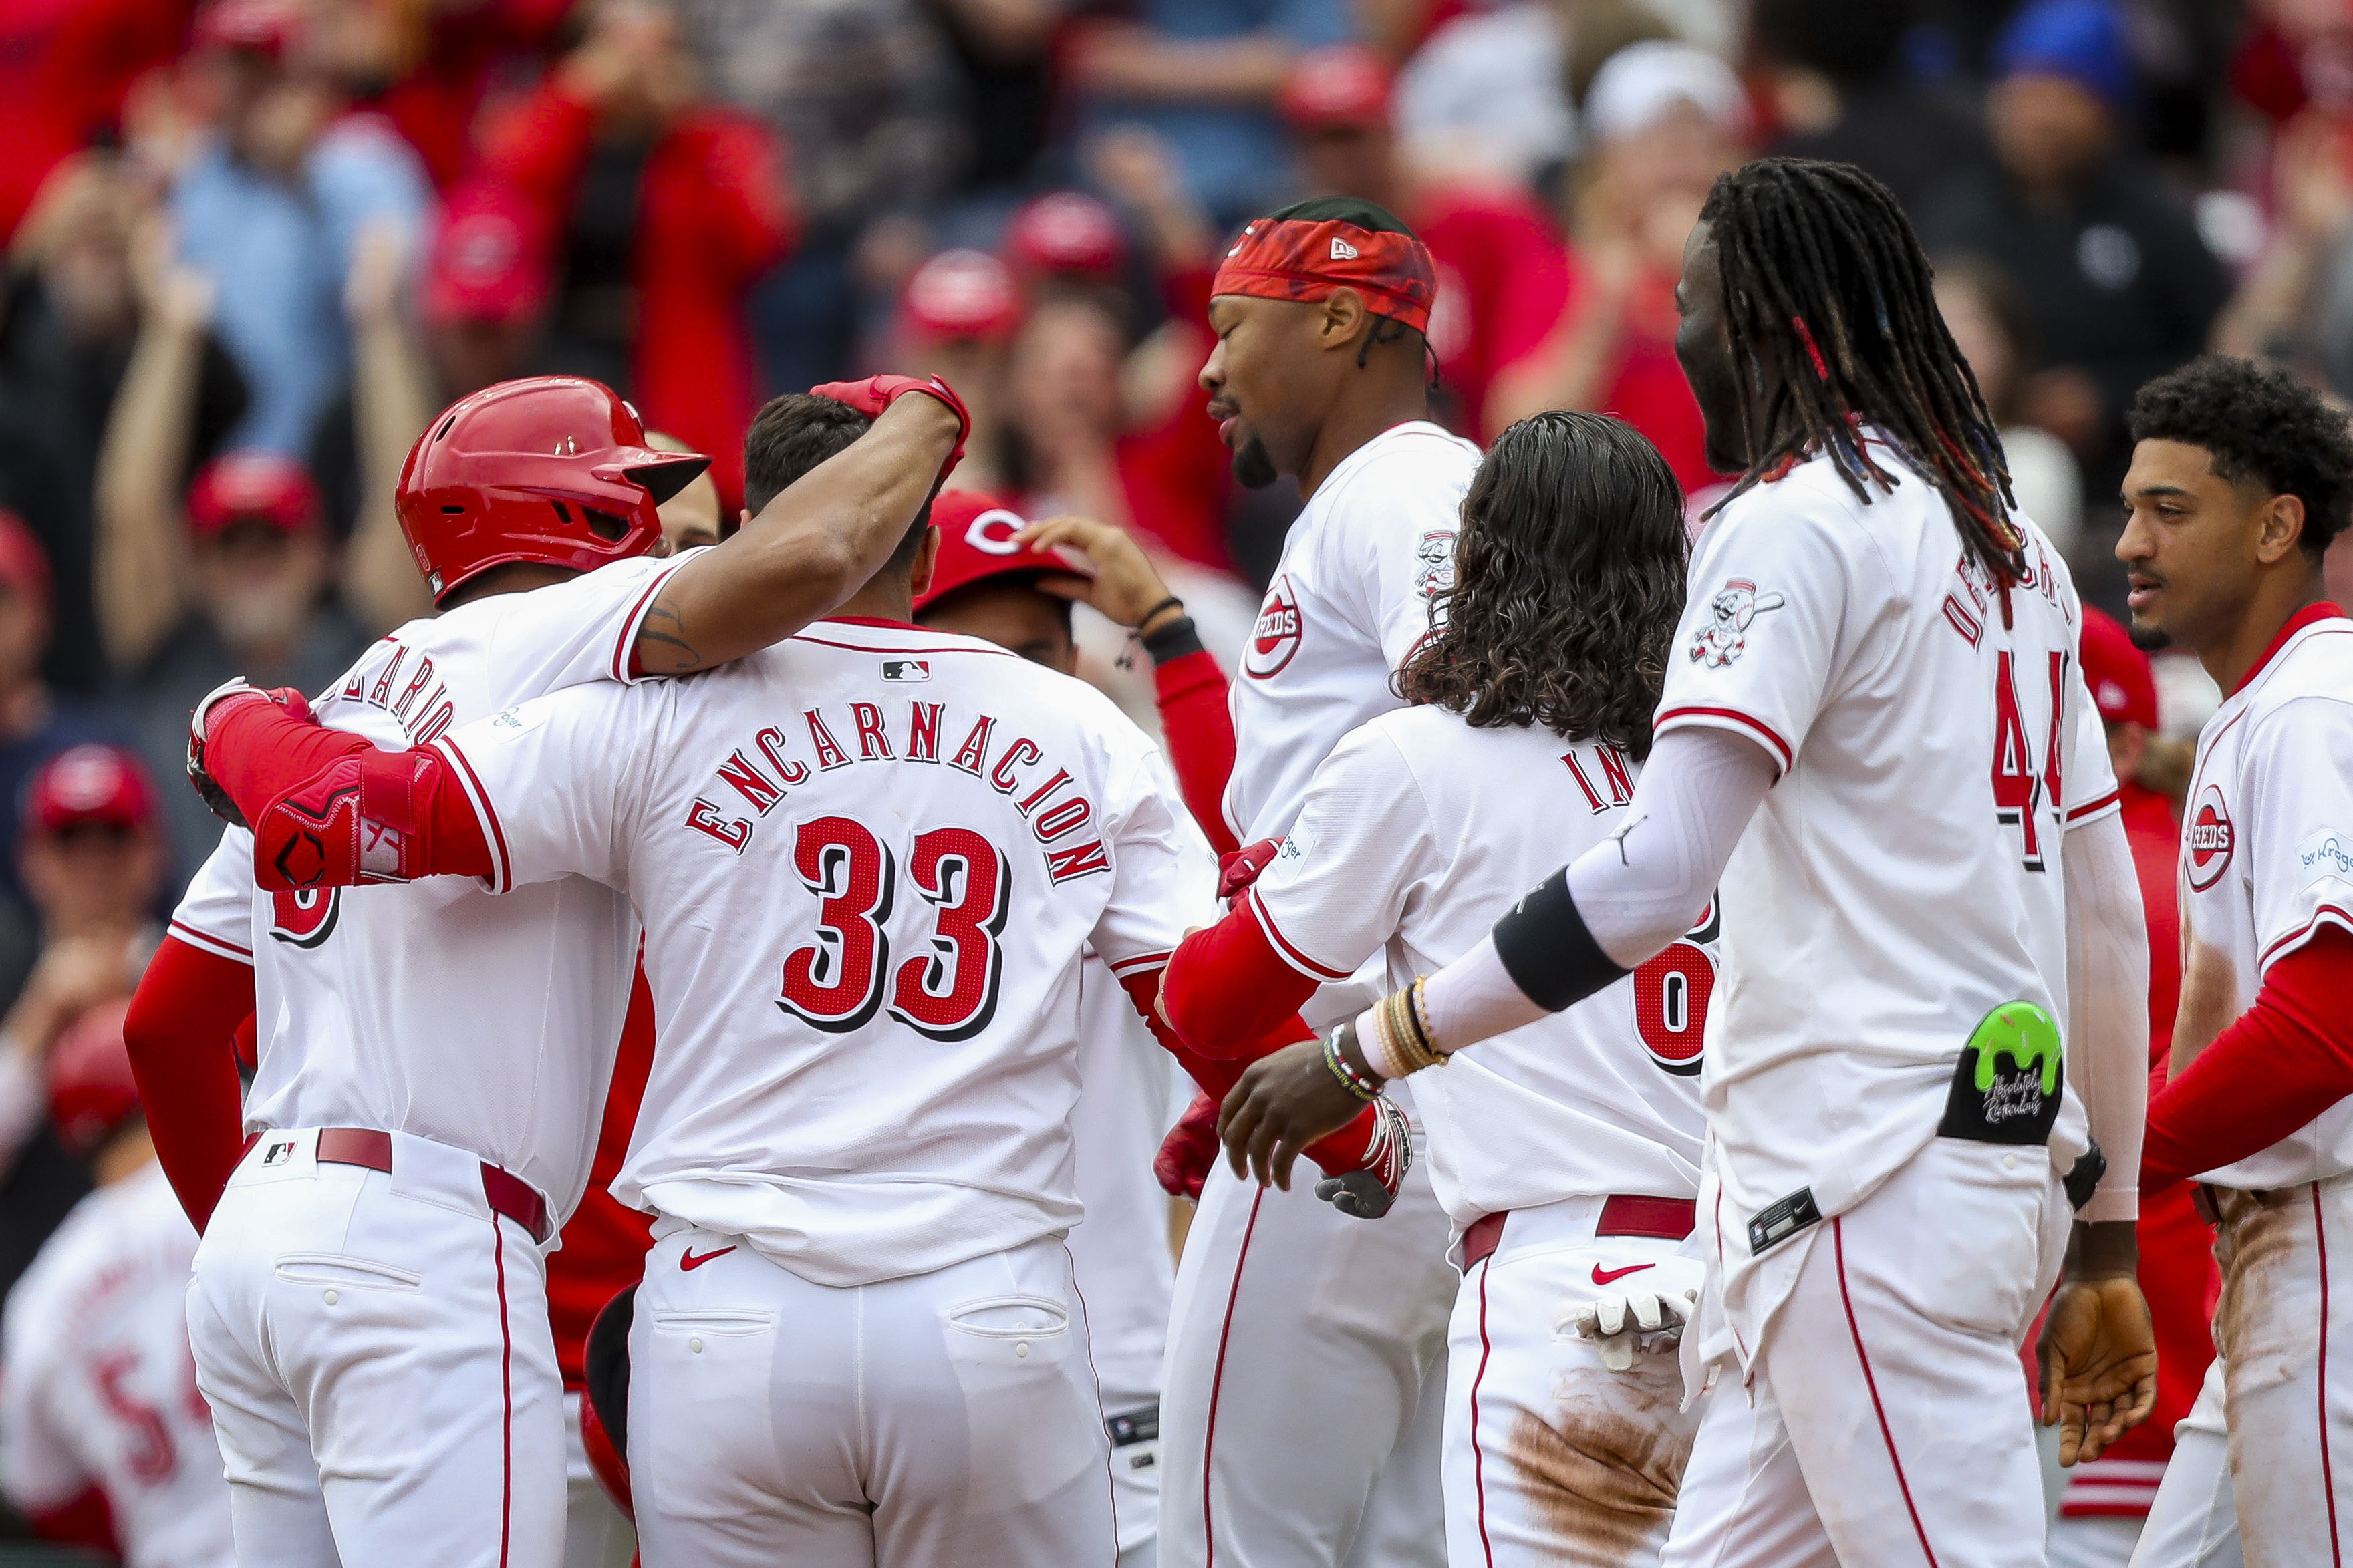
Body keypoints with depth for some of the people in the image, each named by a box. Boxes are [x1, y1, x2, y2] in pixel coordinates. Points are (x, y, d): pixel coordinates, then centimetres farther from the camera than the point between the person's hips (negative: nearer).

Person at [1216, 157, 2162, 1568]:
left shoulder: (1798, 522, -10)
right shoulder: (2004, 540, 18)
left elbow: (1656, 877, -20)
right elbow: (2107, 917, 19)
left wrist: (1373, 1048, -15)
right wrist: (2106, 1241, 23)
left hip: (1869, 1182, -9)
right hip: (2009, 1162, 9)